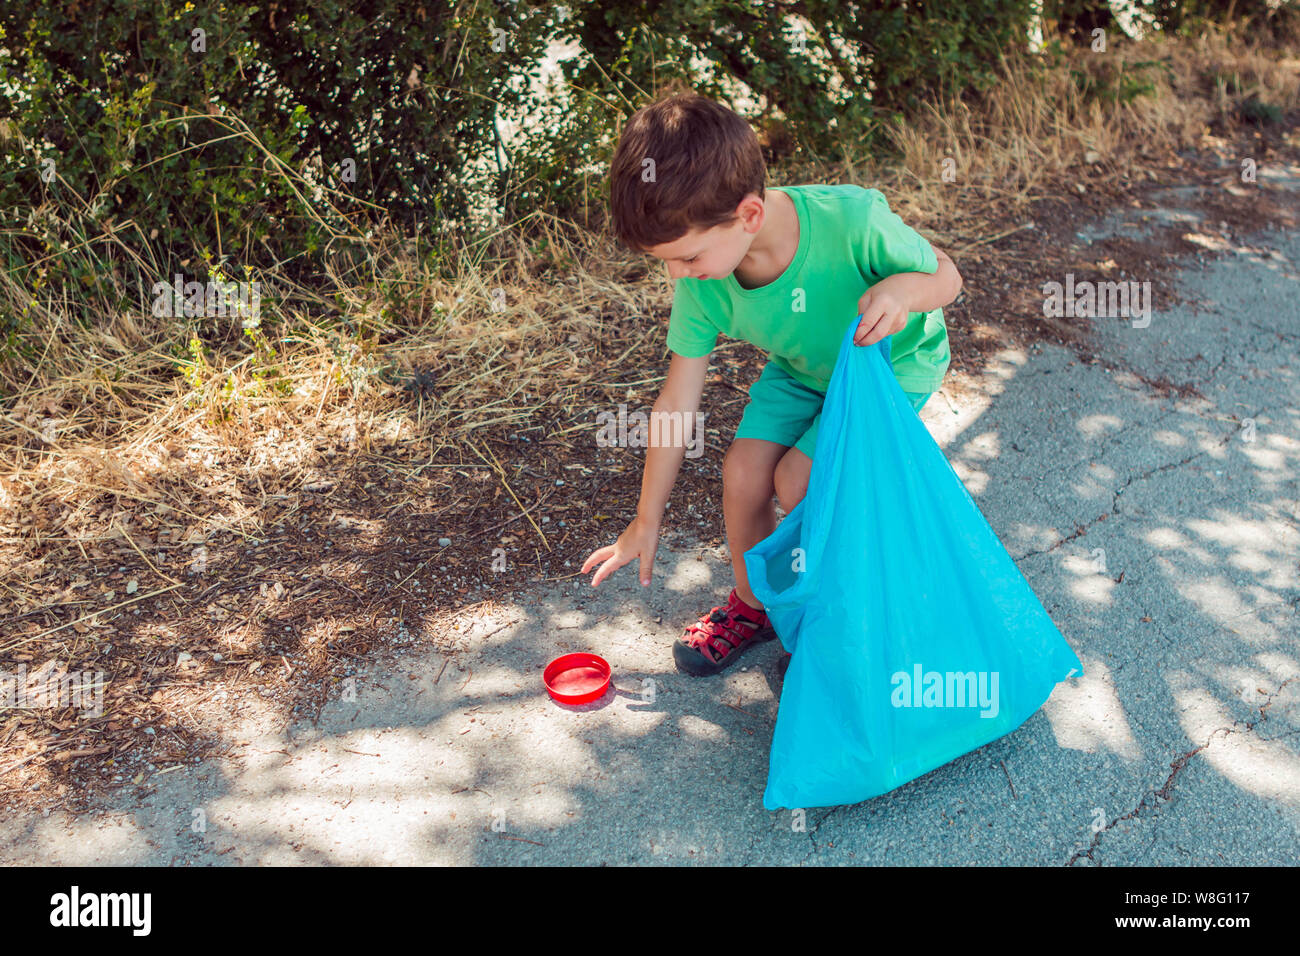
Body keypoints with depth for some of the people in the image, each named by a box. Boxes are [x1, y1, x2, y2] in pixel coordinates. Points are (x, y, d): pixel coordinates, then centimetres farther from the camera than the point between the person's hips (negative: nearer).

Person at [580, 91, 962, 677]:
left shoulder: (850, 221, -40)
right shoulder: (700, 282, -26)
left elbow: (946, 274, -21)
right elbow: (677, 401, -16)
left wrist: (904, 288, -47)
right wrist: (646, 524, -8)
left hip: (895, 364, -4)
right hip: (803, 368, 4)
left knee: (796, 480, -18)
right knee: (743, 471, -11)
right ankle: (753, 605, 18)